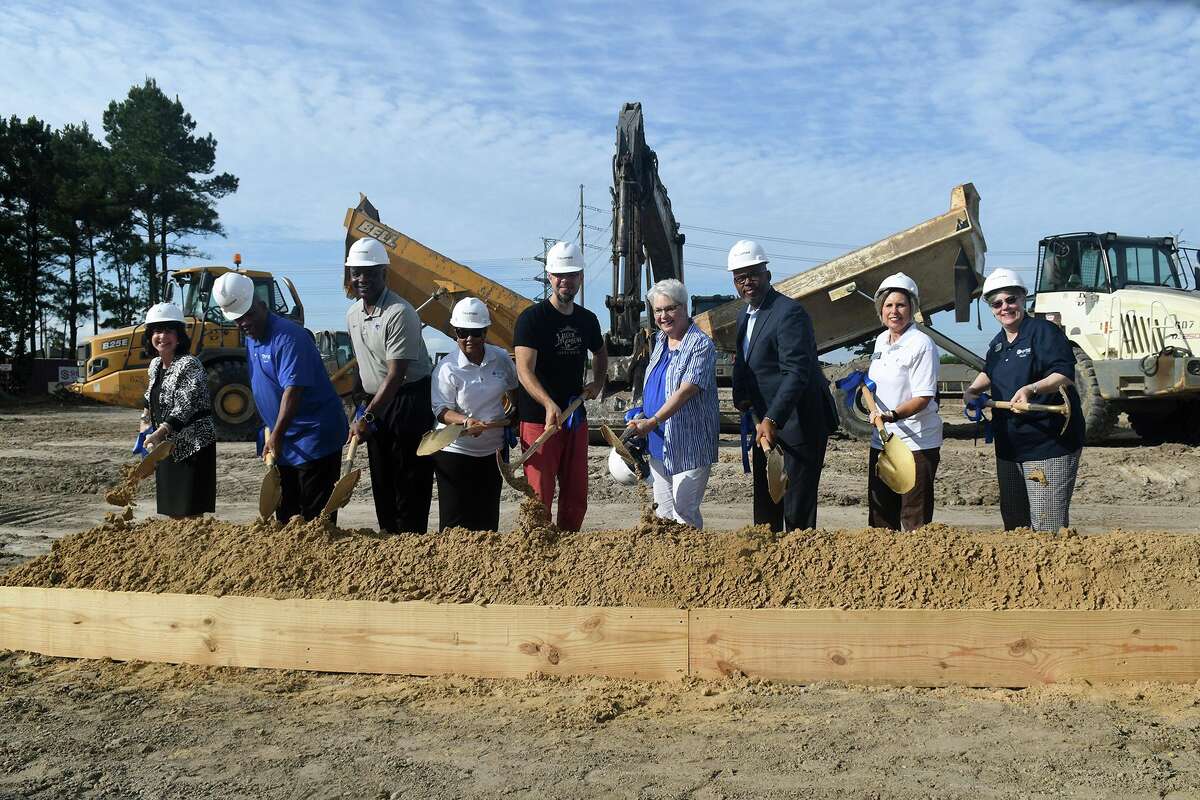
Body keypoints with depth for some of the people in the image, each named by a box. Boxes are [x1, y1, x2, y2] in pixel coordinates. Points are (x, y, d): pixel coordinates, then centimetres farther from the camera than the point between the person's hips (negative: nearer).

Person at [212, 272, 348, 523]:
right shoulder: (251, 340, 12)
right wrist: (271, 432, 19)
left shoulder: (287, 337, -18)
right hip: (284, 442, 9)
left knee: (315, 514, -6)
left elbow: (293, 389, -26)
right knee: (286, 512, 13)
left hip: (314, 438, -9)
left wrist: (276, 435, -29)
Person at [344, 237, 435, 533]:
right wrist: (365, 412, 16)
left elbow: (396, 375, -23)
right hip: (376, 401, 8)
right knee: (381, 479, 11)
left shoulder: (399, 314, -19)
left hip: (410, 400, -8)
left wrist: (367, 417, -25)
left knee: (410, 481, -4)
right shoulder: (352, 315, 9)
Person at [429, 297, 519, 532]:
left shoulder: (501, 358, -2)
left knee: (488, 517, 12)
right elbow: (441, 410, -15)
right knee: (455, 521, -1)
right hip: (455, 451, -4)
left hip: (493, 449, 4)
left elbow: (515, 390, 17)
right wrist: (465, 421, -31)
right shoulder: (447, 368, -14)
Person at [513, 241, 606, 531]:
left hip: (575, 418, 6)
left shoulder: (587, 319, 9)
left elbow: (600, 353, 30)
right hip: (539, 419, -6)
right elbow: (525, 371, -22)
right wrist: (549, 405, -37)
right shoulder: (532, 318, -11)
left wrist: (598, 382, 10)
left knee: (576, 497, 13)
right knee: (540, 498, -5)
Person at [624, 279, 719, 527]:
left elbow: (687, 390, -26)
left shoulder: (701, 345, -14)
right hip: (658, 443, 8)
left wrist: (653, 421, -34)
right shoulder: (660, 339, 12)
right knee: (663, 513, 14)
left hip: (689, 446, -8)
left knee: (684, 512, -4)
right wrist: (642, 417, 13)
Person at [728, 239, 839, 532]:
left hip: (798, 426, -9)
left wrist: (771, 420, -33)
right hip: (766, 423, 9)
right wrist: (742, 397, 0)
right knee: (765, 507, 16)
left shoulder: (790, 312, -18)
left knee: (797, 510, -4)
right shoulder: (746, 315, 12)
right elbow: (743, 362, 20)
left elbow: (797, 373, -26)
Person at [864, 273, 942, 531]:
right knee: (880, 515, 13)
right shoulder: (881, 341, 11)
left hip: (917, 443, -8)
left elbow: (923, 397, -19)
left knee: (916, 520, -5)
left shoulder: (922, 344, -13)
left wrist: (893, 415, -32)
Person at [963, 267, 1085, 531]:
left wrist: (1032, 389, -37)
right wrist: (972, 390, 18)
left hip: (1050, 446, -8)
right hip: (1009, 447, 8)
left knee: (1048, 527, -9)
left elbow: (1065, 375, -22)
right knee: (1013, 521, 17)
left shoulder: (1045, 331, -10)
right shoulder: (998, 344, 15)